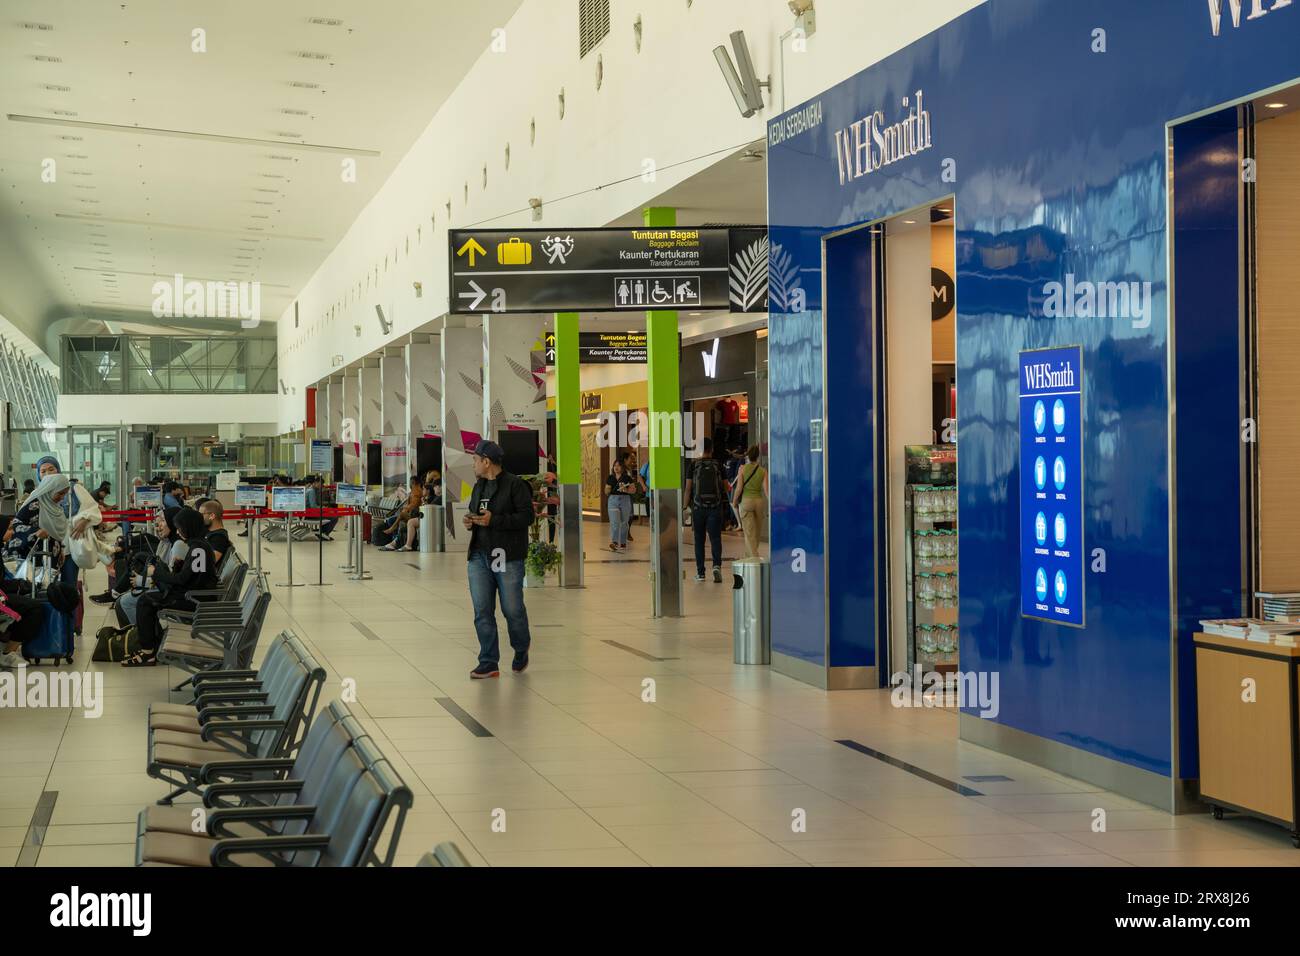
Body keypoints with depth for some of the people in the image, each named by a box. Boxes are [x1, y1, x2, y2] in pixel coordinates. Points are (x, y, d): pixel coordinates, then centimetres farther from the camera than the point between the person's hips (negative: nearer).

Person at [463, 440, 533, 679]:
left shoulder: (516, 485, -8)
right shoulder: (479, 487, 17)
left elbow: (527, 516, -15)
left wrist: (493, 520, -21)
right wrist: (470, 522, 4)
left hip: (507, 557, -7)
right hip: (479, 556, 7)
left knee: (512, 609, 0)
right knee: (482, 611, 1)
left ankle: (521, 651, 27)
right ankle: (488, 663, 6)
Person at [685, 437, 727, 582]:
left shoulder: (693, 465, -2)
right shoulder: (718, 465, 1)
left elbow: (688, 488, -4)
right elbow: (726, 487, 7)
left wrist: (686, 506, 2)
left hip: (698, 506, 0)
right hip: (715, 506, 0)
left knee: (699, 540, 10)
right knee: (715, 538, -1)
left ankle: (700, 572, 12)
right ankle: (717, 565, -24)